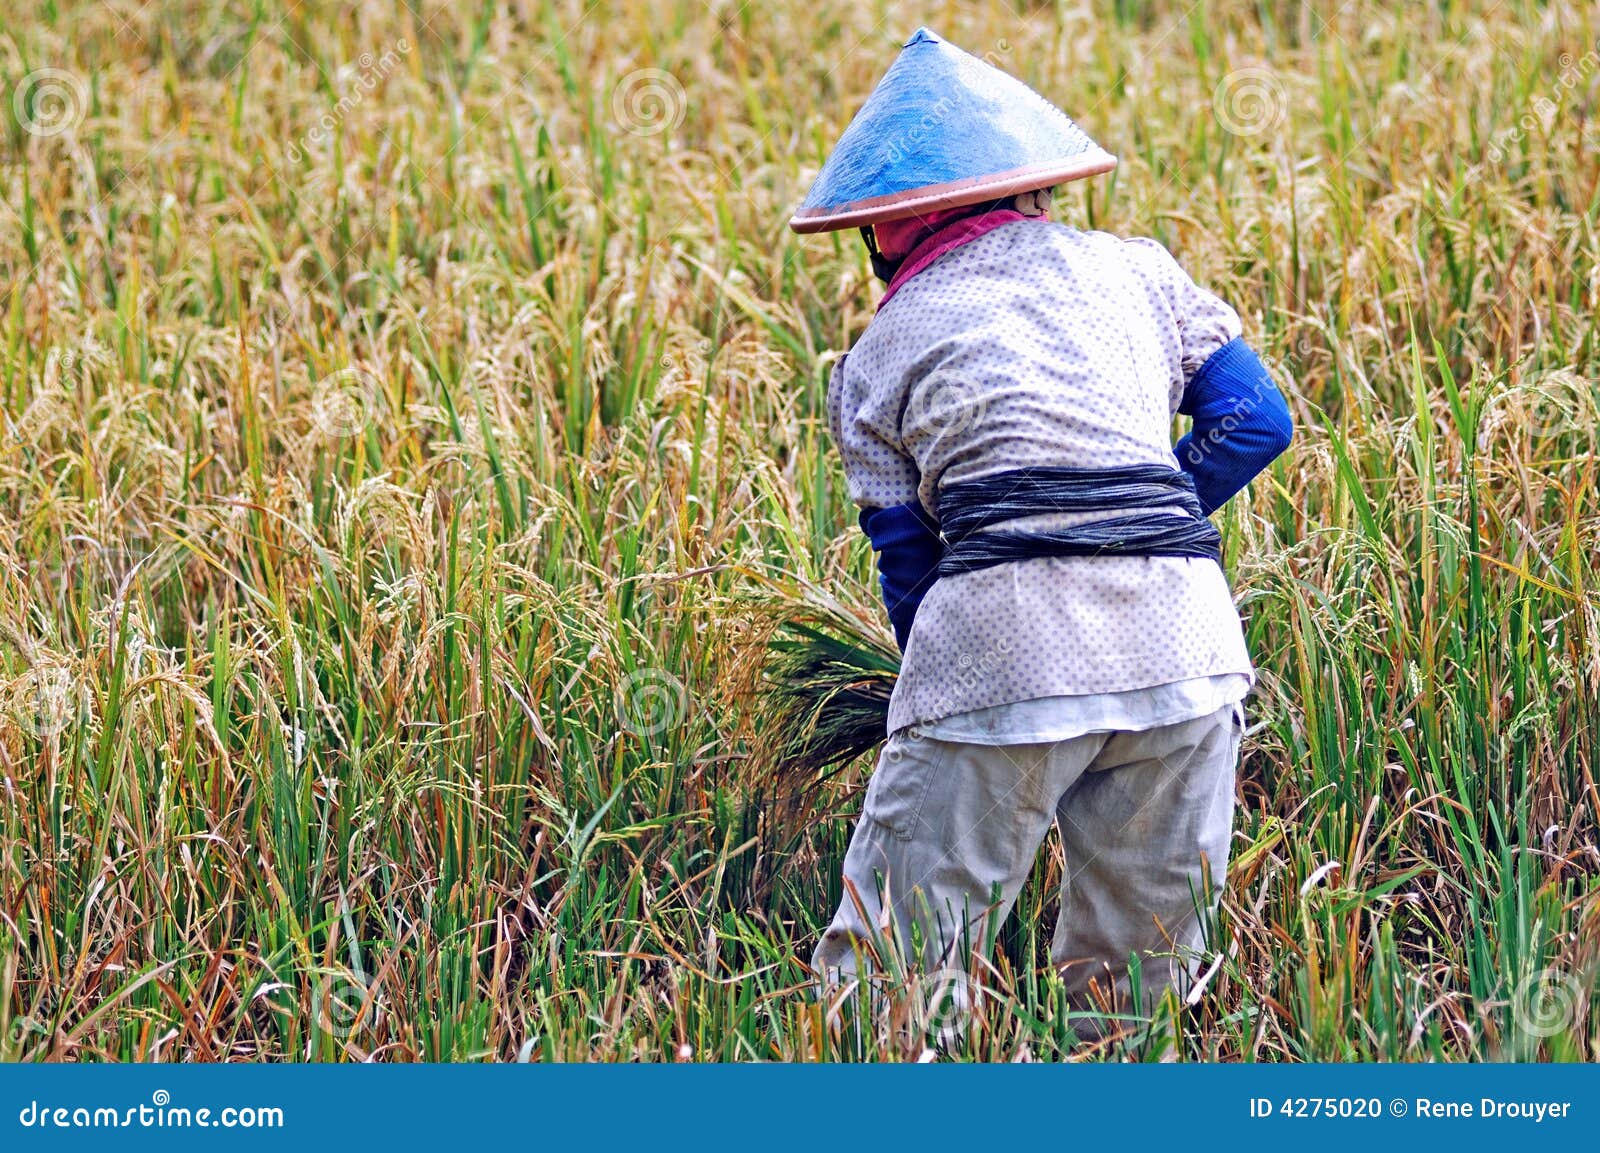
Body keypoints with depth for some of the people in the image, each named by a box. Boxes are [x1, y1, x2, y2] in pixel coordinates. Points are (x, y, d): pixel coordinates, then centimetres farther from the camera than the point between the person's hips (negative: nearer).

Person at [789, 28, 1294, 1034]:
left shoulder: (882, 354, 15)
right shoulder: (1136, 271, 21)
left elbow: (907, 564, 15)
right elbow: (1256, 422, 17)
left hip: (999, 645, -3)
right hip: (1183, 640, 3)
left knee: (887, 983, 1)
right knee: (1140, 988, 12)